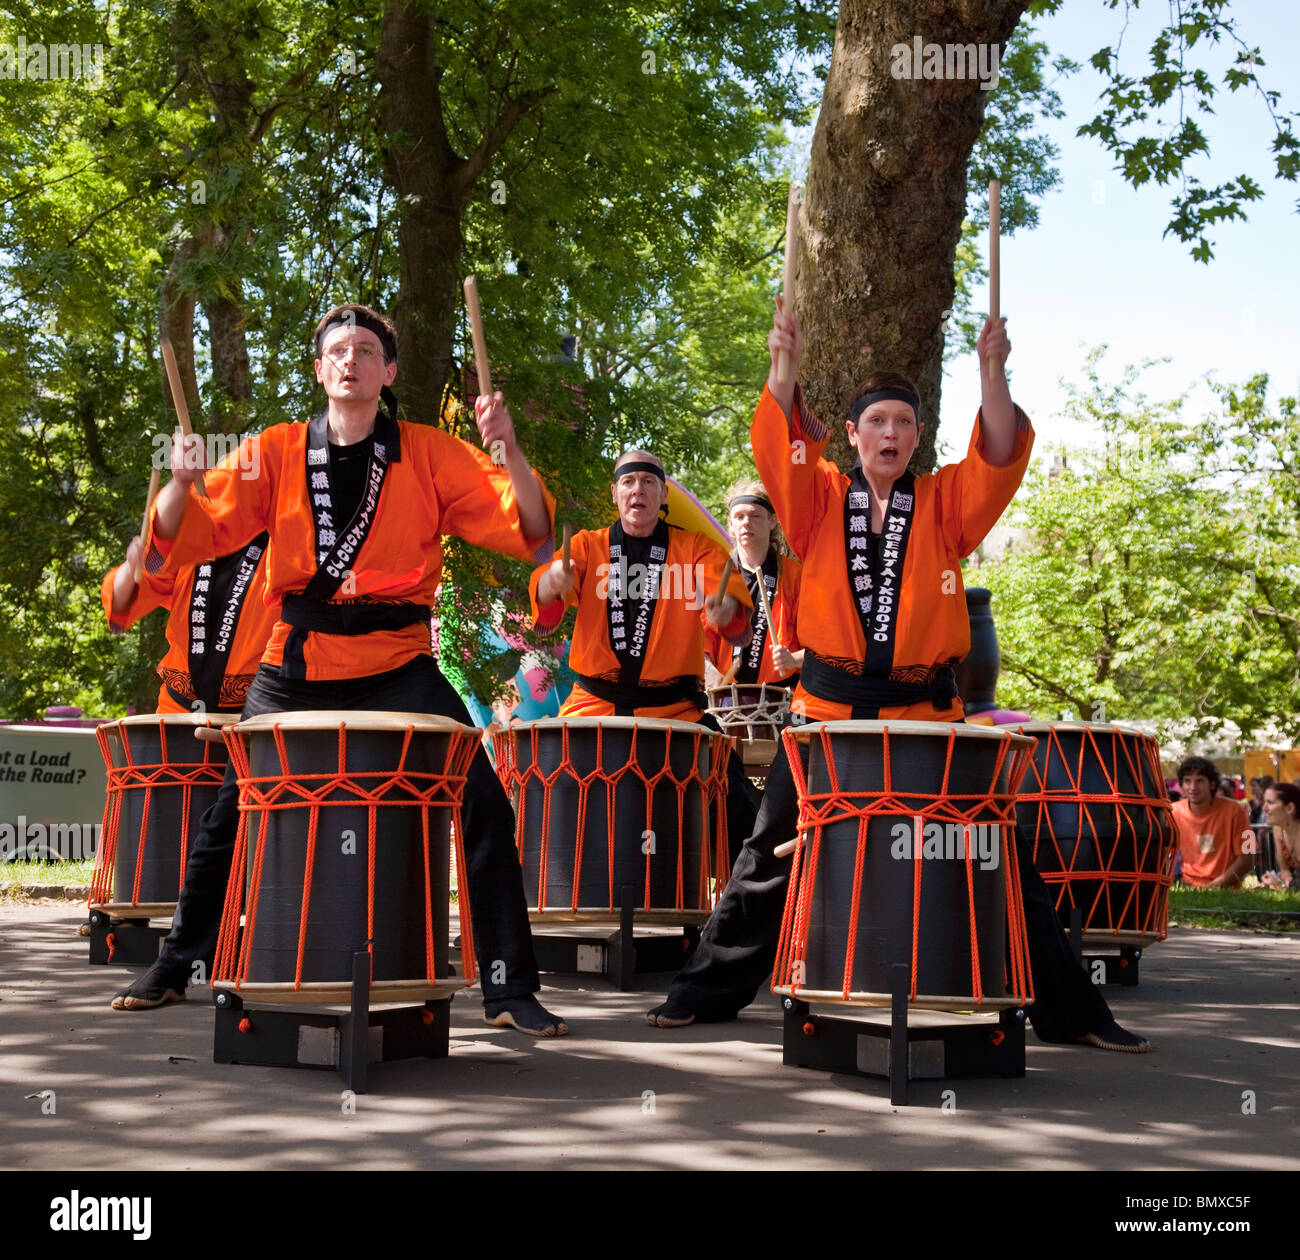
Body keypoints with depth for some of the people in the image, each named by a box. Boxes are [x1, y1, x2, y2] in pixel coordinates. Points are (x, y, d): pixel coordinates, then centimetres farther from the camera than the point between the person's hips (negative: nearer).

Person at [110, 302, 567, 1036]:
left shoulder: (431, 455, 1)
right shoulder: (278, 453, 5)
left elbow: (529, 532, -9)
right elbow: (191, 536, -1)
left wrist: (509, 453, -25)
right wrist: (182, 481, -21)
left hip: (398, 666, -1)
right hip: (297, 667, 2)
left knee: (483, 805, -13)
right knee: (230, 813, 6)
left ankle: (510, 990, -2)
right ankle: (175, 968, 28)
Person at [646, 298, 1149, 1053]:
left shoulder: (945, 505, 6)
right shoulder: (820, 500, 6)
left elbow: (1001, 460, -9)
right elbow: (778, 451, -10)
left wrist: (991, 374, -23)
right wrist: (785, 368, -23)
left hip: (928, 714, 0)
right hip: (830, 709, 0)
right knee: (774, 854, 4)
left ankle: (1069, 1011, 11)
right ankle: (710, 990, 18)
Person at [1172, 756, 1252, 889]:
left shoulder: (1233, 811, -8)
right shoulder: (1174, 812, 0)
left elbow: (1244, 860, -6)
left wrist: (1214, 886, -16)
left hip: (1225, 888, -2)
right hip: (1188, 885, 2)